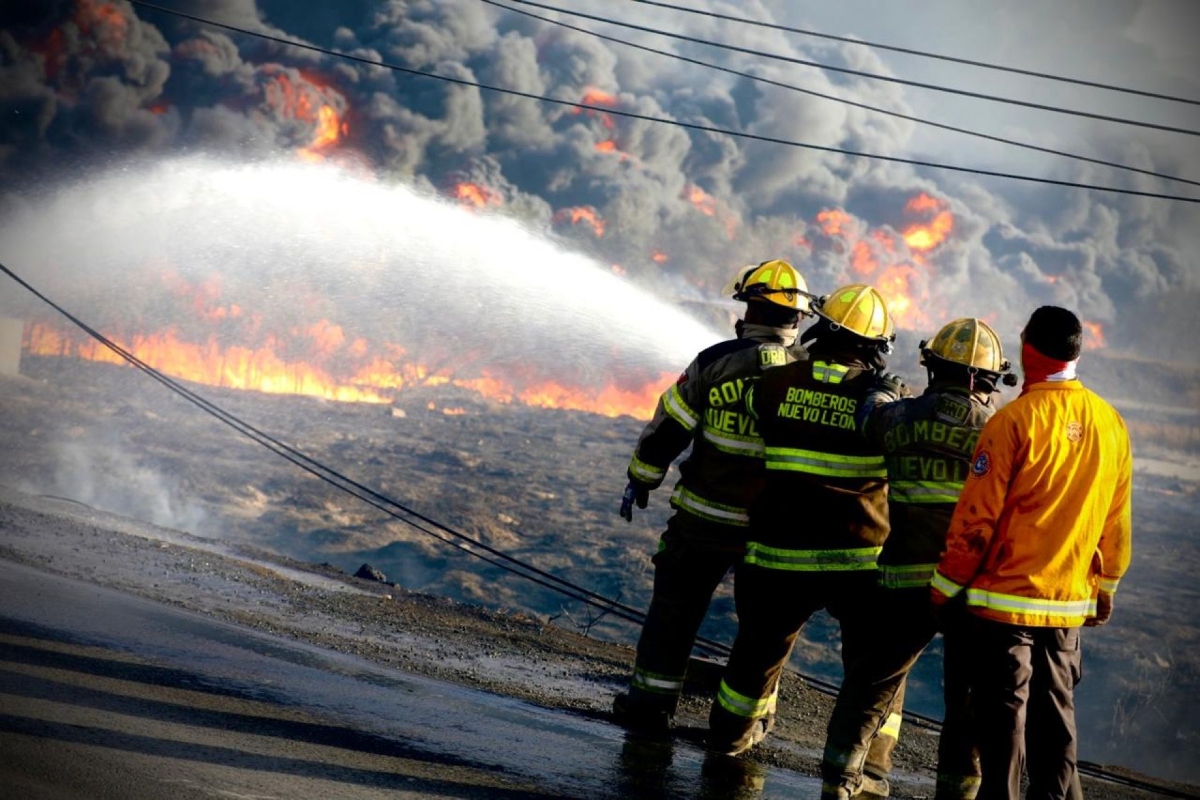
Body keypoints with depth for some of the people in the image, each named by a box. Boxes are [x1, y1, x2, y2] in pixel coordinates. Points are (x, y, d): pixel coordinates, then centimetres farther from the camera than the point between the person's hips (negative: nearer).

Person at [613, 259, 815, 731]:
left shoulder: (716, 362, -9)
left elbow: (668, 428, -3)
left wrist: (640, 480, 10)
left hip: (705, 516, -1)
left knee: (675, 605, 12)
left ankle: (651, 701, 16)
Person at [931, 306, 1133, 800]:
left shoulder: (1016, 421, -15)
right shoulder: (1111, 425, 2)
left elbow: (975, 518, -13)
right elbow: (1117, 523, 9)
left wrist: (945, 589, -3)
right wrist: (1105, 587, 22)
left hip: (1005, 599, -5)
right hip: (1069, 602, 5)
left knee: (1003, 714, 2)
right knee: (1056, 712, 14)